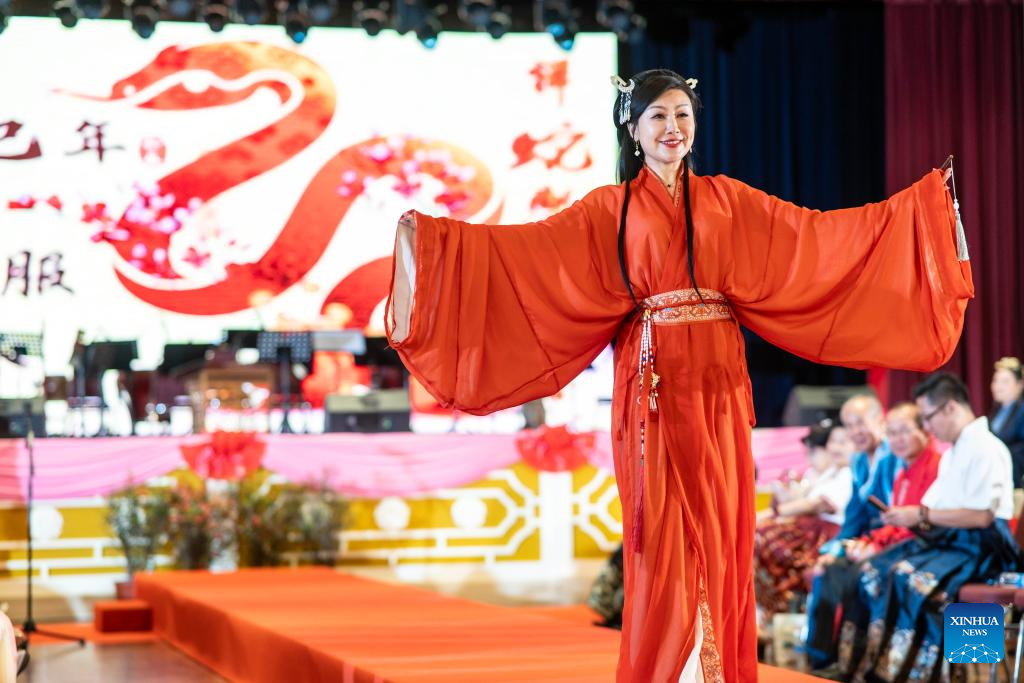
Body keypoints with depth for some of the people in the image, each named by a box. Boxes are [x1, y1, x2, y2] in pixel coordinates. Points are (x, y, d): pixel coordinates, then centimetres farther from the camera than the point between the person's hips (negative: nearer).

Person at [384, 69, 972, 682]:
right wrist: (435, 234, -10)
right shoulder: (609, 211, 7)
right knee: (664, 542, -4)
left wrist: (925, 202, 8)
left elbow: (820, 234, 10)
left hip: (717, 387, 2)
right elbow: (528, 246, 1)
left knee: (720, 536, 1)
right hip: (653, 387, -2)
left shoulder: (728, 200, 12)